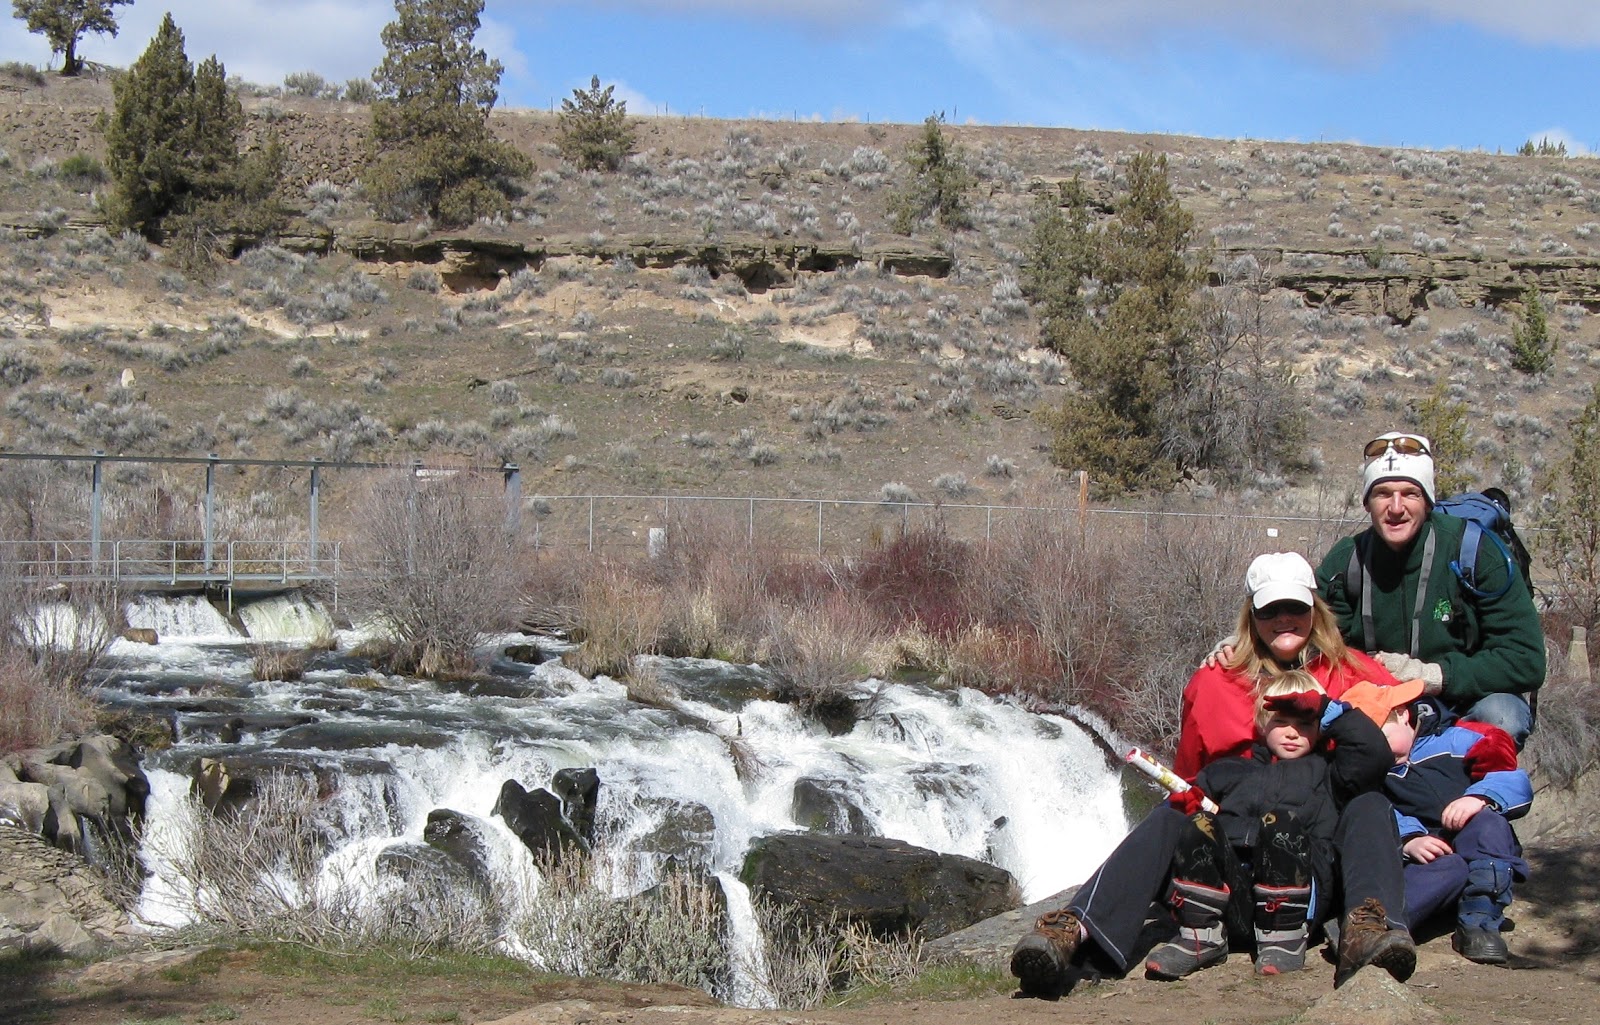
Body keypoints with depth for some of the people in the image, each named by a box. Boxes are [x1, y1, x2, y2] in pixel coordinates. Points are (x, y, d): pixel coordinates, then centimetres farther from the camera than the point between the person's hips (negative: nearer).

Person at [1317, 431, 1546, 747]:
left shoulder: (1474, 551, -13)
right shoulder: (1343, 563, -4)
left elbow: (1526, 661, -16)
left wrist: (1431, 675, -25)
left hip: (1464, 704, -2)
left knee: (1500, 716, -34)